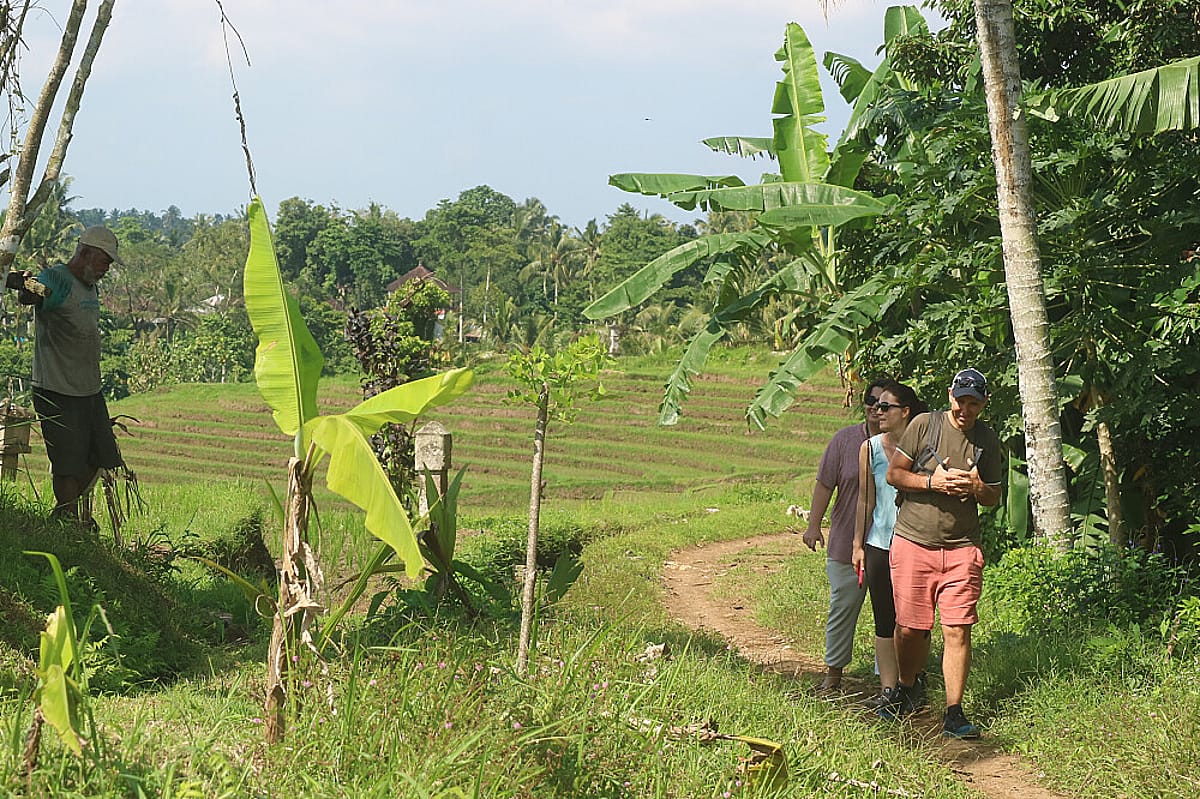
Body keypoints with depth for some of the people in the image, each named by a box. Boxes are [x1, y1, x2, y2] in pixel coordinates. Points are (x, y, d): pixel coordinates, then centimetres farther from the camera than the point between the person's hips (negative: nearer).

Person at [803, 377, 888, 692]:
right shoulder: (845, 439, 1)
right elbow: (825, 484, 1)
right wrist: (814, 524, -7)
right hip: (847, 544, 1)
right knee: (843, 607, 9)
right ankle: (834, 673, 22)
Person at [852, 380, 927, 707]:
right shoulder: (870, 448, 5)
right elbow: (866, 501, 10)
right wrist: (858, 544, 9)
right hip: (879, 544, 2)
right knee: (884, 619, 5)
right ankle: (888, 687, 11)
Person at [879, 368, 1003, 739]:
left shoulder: (988, 441, 7)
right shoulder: (924, 425, 0)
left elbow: (994, 497, 16)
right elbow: (894, 474, 1)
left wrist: (977, 488, -7)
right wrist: (932, 482, -15)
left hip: (962, 547, 1)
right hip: (913, 542, -1)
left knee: (957, 631, -8)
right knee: (910, 628, 4)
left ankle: (954, 714, -3)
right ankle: (905, 691, 31)